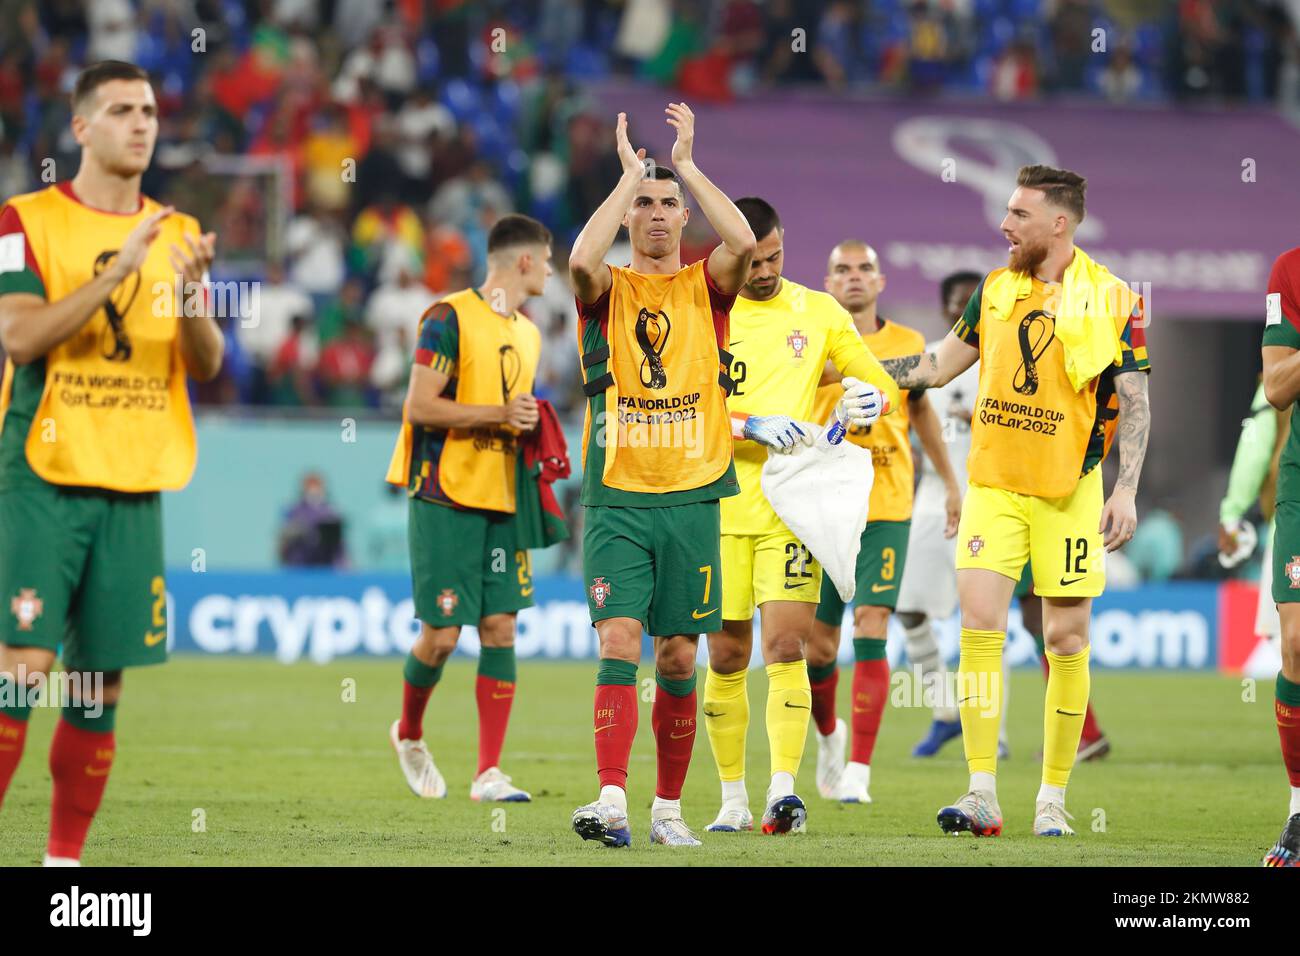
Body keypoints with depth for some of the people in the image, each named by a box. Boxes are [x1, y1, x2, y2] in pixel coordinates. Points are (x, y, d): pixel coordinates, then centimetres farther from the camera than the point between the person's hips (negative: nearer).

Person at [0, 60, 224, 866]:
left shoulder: (178, 233, 12)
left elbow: (207, 364, 6)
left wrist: (192, 292, -14)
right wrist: (120, 269, -20)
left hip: (136, 487, 4)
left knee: (101, 685, 3)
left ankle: (65, 857, 9)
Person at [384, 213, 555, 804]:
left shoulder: (527, 334, 17)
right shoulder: (450, 317, -8)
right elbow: (418, 407, -14)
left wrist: (532, 432, 10)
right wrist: (498, 414, -18)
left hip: (501, 500, 7)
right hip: (445, 496, -7)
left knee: (499, 627, -2)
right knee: (443, 634, -6)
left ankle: (489, 772, -1)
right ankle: (408, 734, 22)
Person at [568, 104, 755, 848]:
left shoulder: (705, 288, 8)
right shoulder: (606, 290, 5)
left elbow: (744, 243, -13)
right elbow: (582, 259, -19)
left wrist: (686, 163, -8)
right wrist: (630, 171, -12)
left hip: (692, 497, 2)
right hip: (617, 499, -2)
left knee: (679, 657, 5)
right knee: (619, 641, -14)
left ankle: (668, 808, 15)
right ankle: (612, 799, -22)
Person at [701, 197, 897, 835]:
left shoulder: (820, 314, 8)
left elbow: (882, 386, 16)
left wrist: (869, 401, -6)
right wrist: (753, 426, -20)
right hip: (722, 505, 0)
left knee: (786, 648, -13)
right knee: (726, 657, 4)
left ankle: (783, 791, -18)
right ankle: (732, 799, 14)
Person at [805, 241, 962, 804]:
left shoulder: (907, 344, 6)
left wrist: (950, 482, 27)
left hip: (885, 509, 0)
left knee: (870, 631, -14)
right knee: (818, 646, 4)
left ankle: (858, 769, -12)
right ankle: (829, 733, 35)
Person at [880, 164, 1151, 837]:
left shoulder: (1112, 300, -5)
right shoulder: (994, 289, 8)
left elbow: (1134, 402, -5)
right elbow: (940, 366, 19)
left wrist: (1126, 491, -14)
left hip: (1069, 492, -3)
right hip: (993, 485, 3)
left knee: (1066, 638, 0)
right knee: (979, 621, -10)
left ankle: (1052, 800, 10)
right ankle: (982, 795, -9)